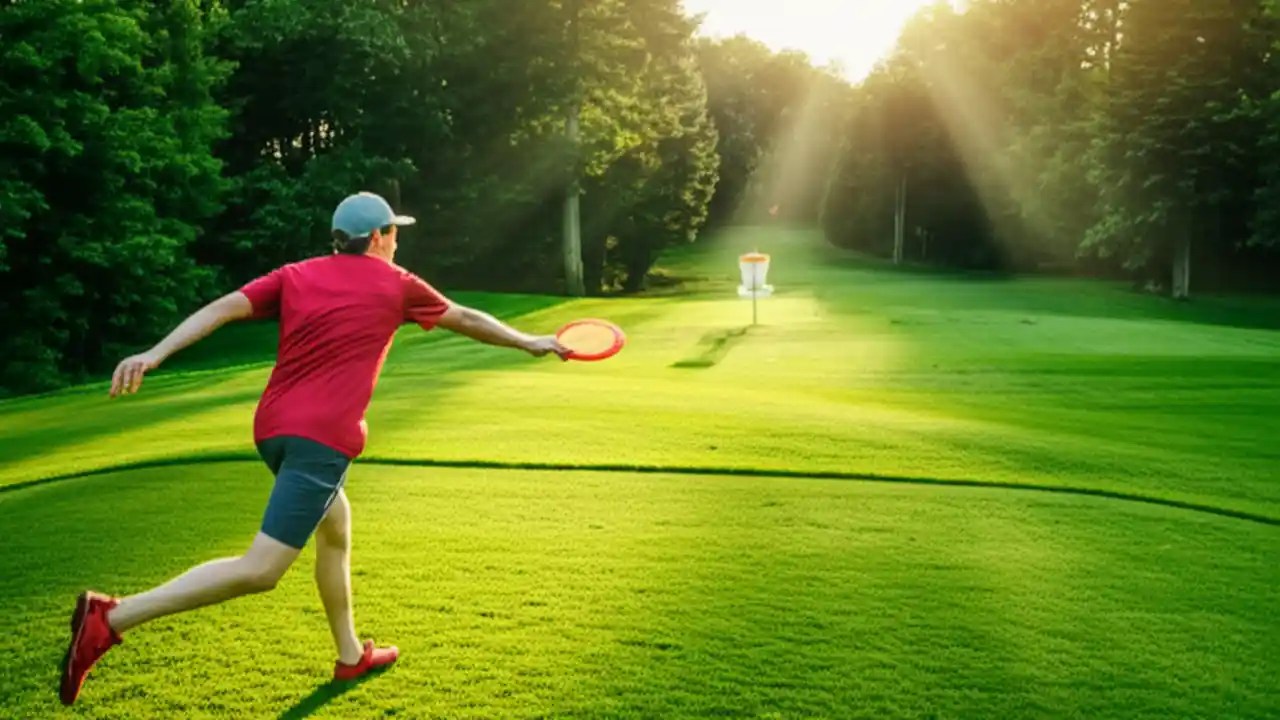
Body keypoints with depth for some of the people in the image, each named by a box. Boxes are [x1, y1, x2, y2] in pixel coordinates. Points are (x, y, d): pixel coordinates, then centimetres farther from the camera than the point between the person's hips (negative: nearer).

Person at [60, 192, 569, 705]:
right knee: (260, 571, -10)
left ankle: (351, 655, 36)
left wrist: (154, 354, -7)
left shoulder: (295, 276, 15)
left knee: (336, 528, 26)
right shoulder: (394, 284, 6)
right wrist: (530, 342, 31)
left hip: (274, 428, 8)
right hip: (321, 437, -8)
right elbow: (468, 320, 18)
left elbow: (223, 307, 0)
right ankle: (112, 617, -19)